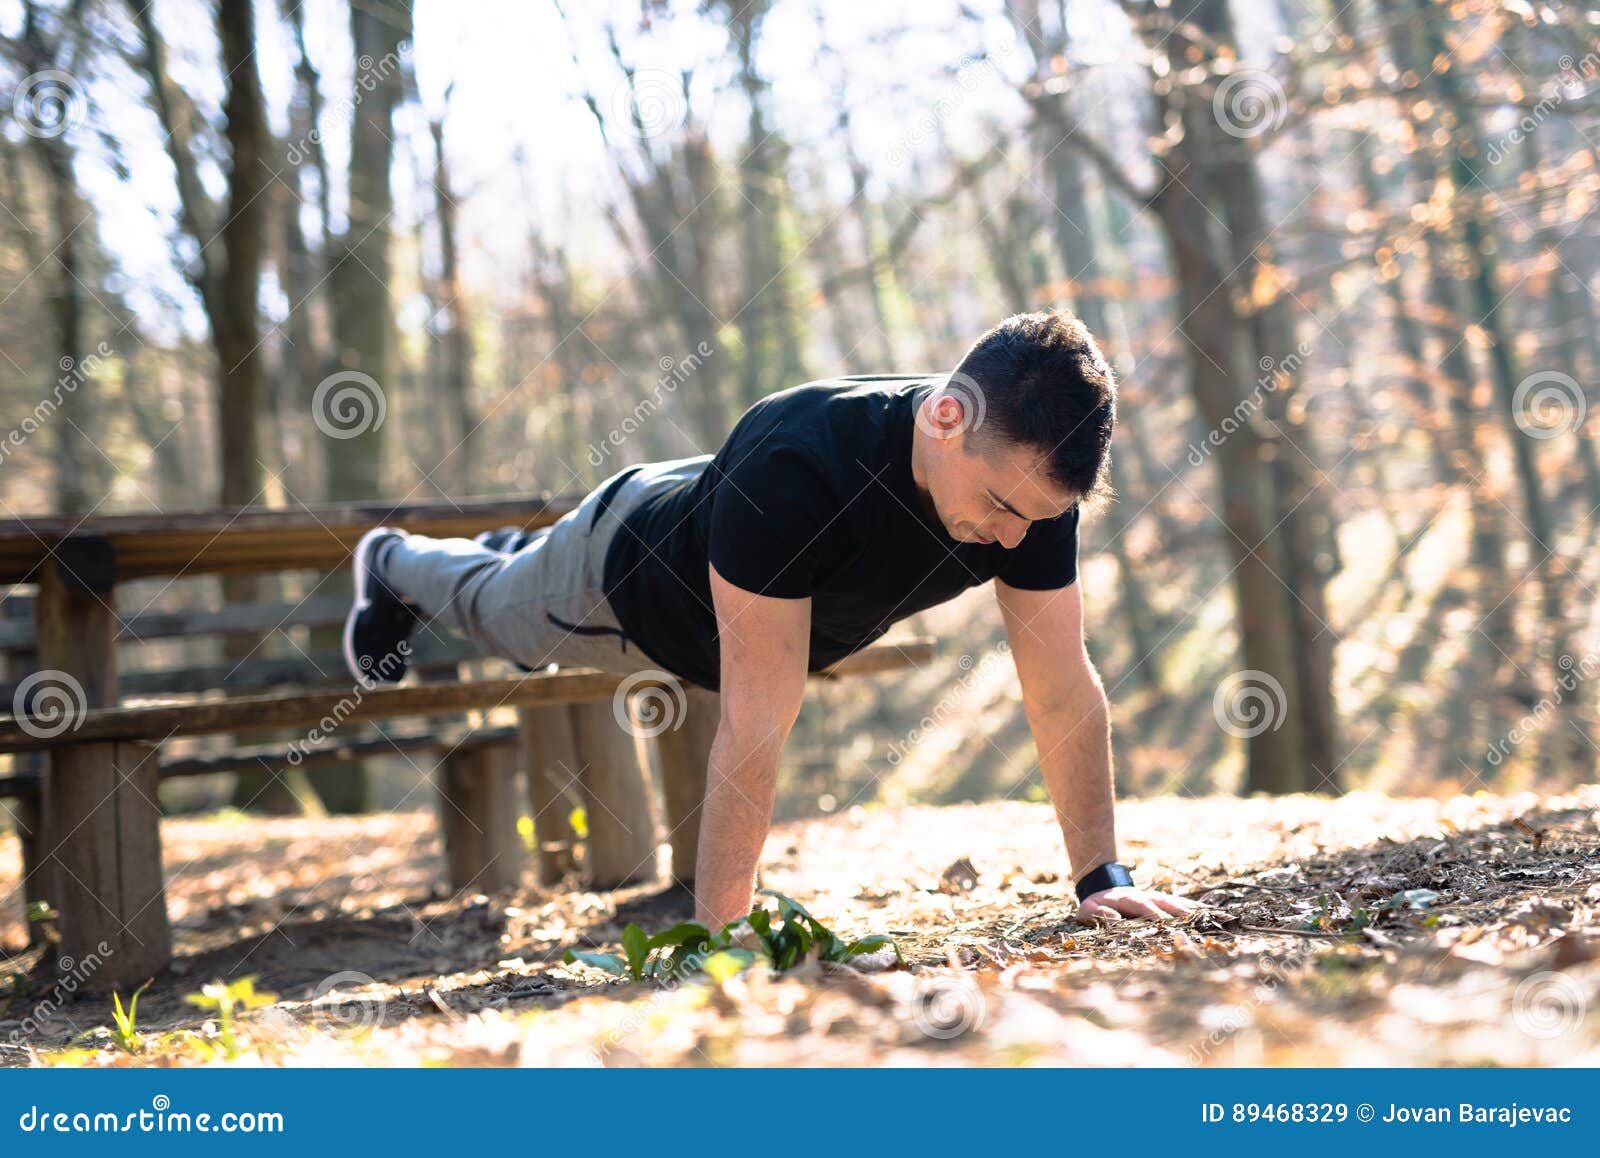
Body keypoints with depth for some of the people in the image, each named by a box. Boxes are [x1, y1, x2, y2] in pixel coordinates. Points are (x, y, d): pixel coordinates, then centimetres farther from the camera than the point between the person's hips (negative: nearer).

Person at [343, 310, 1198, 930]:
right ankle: (392, 567, 63)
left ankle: (519, 554, 70)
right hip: (628, 571, -4)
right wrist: (718, 926, -47)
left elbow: (1063, 687, -27)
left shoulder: (1028, 476, -35)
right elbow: (757, 720, -50)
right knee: (500, 613, 31)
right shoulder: (794, 467, -52)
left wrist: (1100, 874, -29)